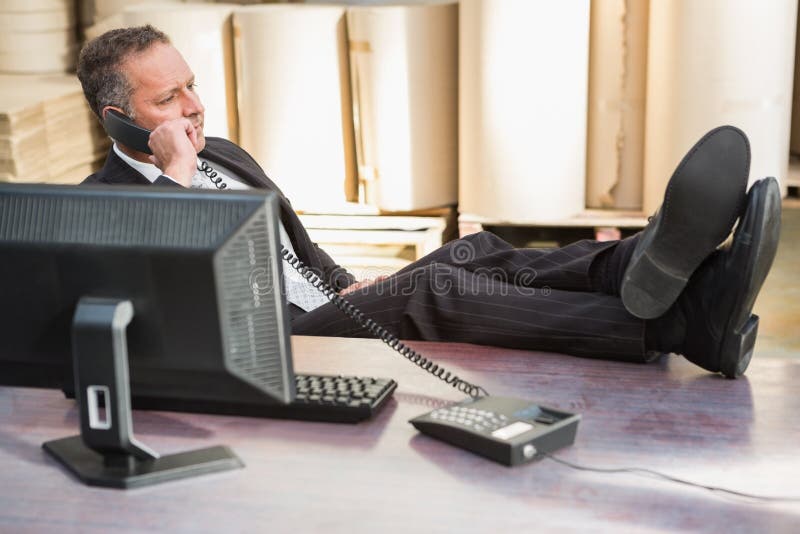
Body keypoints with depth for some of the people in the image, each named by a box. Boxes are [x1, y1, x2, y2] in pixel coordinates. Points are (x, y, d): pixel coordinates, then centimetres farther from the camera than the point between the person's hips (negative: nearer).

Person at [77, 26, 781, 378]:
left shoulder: (223, 153, 24)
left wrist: (353, 288, 10)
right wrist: (177, 173, -12)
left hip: (330, 311, 8)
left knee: (475, 258, -18)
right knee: (427, 289, -30)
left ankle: (651, 272, -47)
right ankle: (675, 322, -45)